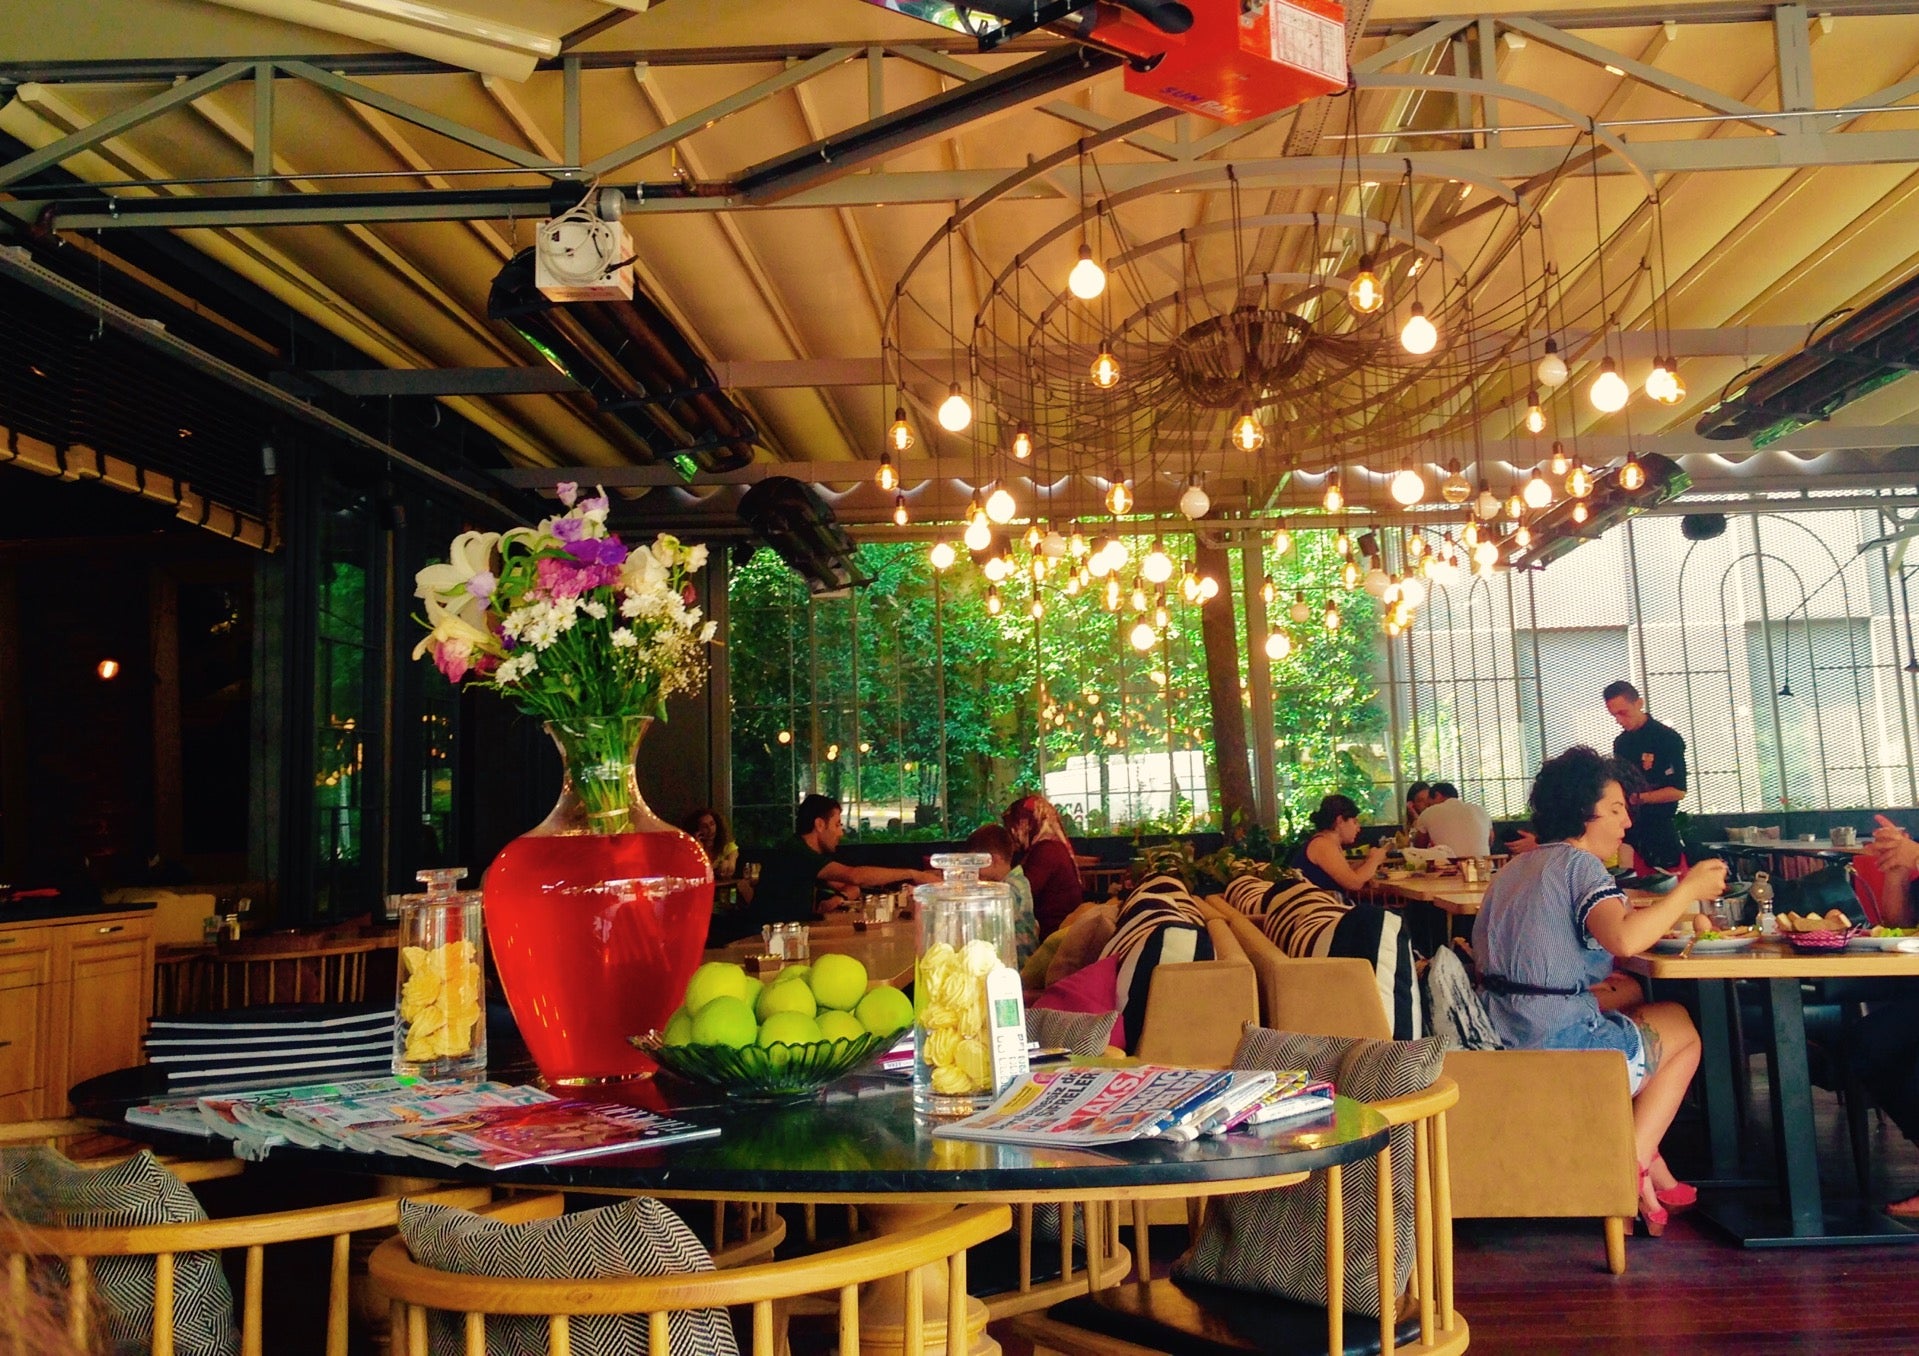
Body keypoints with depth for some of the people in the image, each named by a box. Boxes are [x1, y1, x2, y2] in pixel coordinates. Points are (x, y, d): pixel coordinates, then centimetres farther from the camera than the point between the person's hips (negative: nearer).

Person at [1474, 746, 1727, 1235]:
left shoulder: (1514, 869, 16)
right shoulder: (1579, 863, -11)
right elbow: (1624, 939, -28)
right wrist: (1688, 891, -16)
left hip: (1504, 1041, 9)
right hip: (1561, 1044, -9)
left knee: (1649, 1015, 31)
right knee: (1684, 1030, 16)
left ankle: (1655, 1176, 28)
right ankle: (1633, 1168, 9)